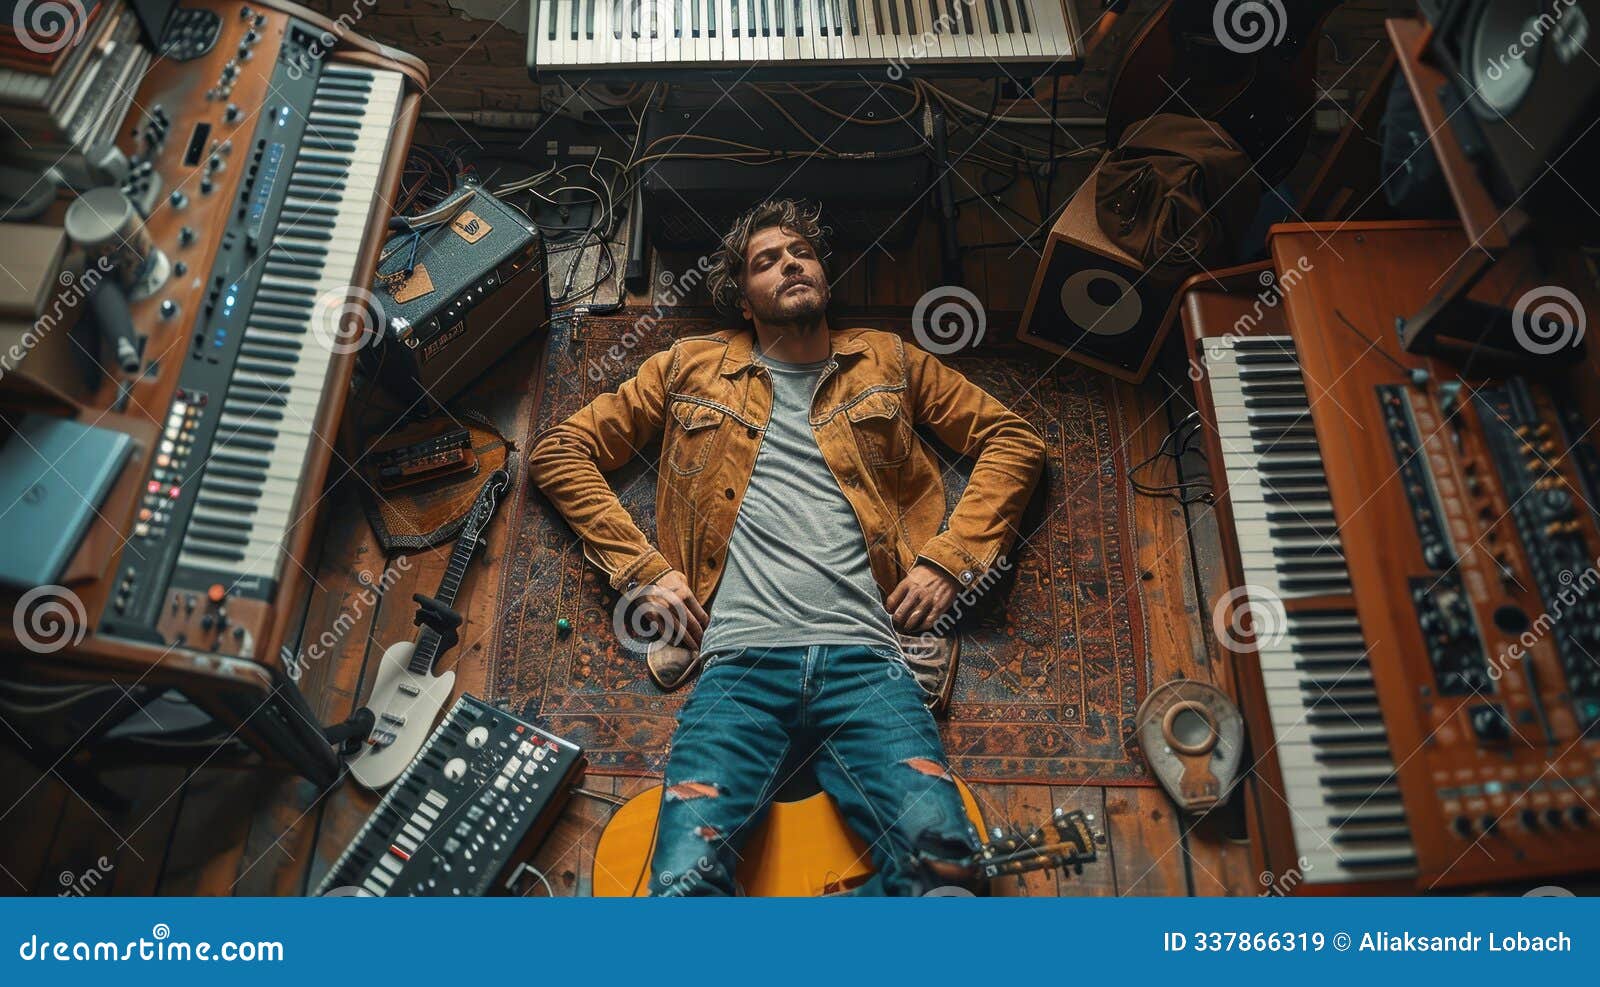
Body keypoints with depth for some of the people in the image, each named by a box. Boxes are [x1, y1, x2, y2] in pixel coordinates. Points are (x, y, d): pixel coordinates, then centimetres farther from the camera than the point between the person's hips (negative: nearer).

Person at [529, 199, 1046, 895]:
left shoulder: (889, 361, 24)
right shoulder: (690, 368, 21)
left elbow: (1013, 442, 23)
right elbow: (560, 452, 21)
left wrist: (948, 560, 8)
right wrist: (642, 570, 7)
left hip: (865, 659, 1)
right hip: (739, 663, 0)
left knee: (941, 859, -27)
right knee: (687, 877, -26)